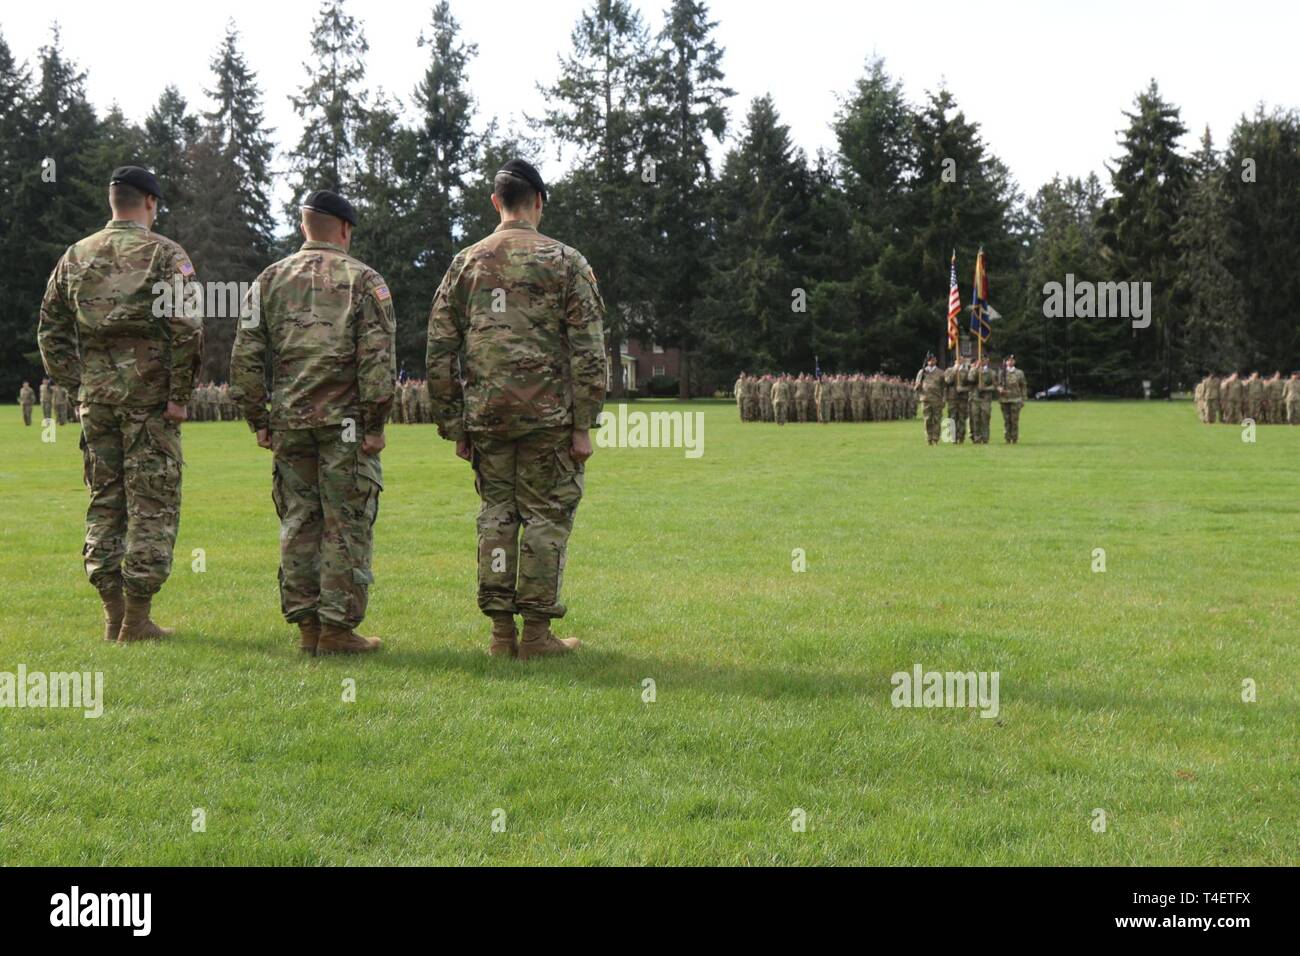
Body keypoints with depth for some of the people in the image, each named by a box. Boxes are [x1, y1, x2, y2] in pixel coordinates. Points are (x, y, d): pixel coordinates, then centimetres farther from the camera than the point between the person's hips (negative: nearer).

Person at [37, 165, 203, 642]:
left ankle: (114, 615, 13)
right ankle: (137, 619, -2)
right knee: (152, 505, 0)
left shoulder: (75, 257, 11)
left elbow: (51, 329, 12)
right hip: (149, 393, -5)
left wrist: (74, 383, 15)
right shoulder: (164, 253, -5)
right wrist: (179, 394, -7)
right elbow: (186, 327, -13)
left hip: (96, 394, 5)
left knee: (104, 502, 12)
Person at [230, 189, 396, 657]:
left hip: (289, 421, 4)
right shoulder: (363, 280, 0)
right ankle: (338, 628, -1)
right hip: (346, 423, -4)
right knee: (346, 526, 0)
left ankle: (306, 625, 11)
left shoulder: (271, 279, 11)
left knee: (298, 524, 9)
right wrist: (375, 424, -7)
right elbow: (377, 358, -9)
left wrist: (257, 419, 12)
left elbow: (245, 355, 8)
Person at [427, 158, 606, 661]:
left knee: (496, 515, 11)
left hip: (485, 415, 3)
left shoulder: (464, 264, 8)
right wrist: (584, 426, -3)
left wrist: (454, 426, 13)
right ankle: (537, 632, 3)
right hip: (548, 414, -3)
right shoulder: (565, 262, -1)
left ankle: (501, 630, 11)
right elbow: (588, 351, -6)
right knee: (547, 516, 3)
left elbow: (439, 353, 8)